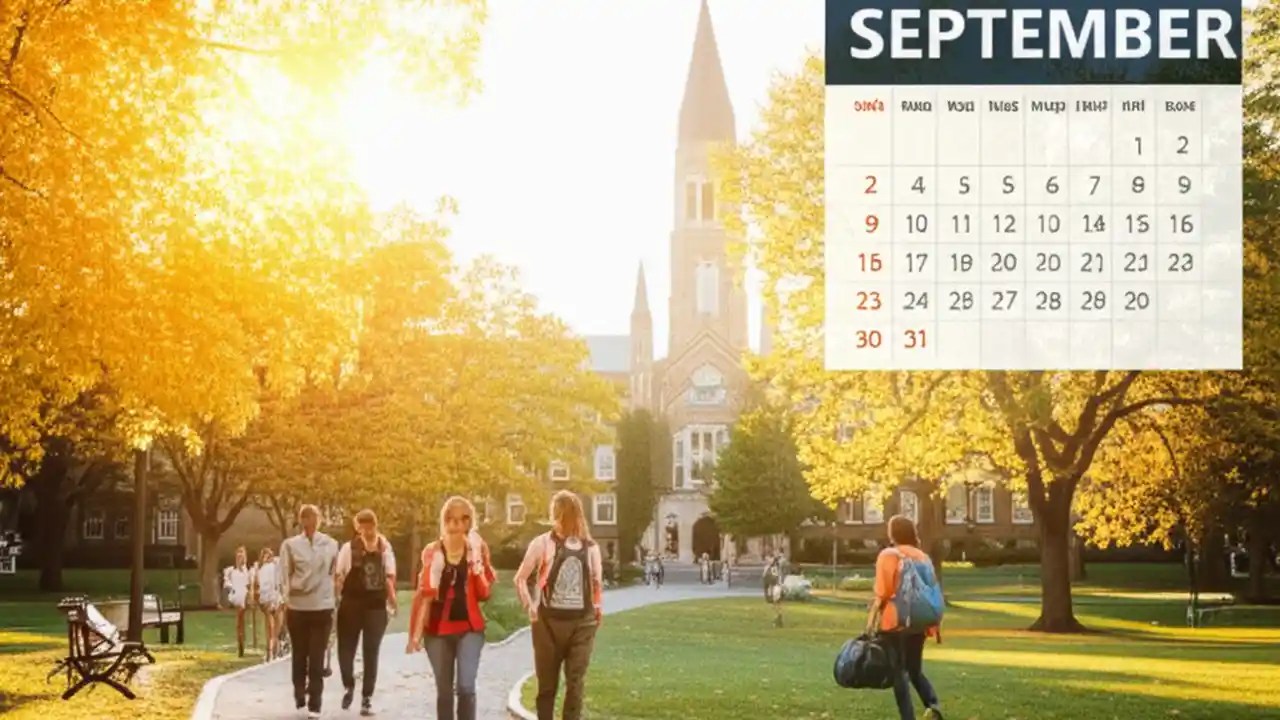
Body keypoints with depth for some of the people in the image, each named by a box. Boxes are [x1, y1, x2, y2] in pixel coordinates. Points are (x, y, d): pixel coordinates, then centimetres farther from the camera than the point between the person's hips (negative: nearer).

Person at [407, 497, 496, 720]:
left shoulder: (477, 548, 2)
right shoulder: (432, 551, 1)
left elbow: (484, 593, -4)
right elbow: (423, 594, 3)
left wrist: (476, 560, -14)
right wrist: (416, 632, -5)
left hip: (469, 628, -1)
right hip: (438, 628, 1)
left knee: (466, 687, -13)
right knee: (444, 691, 8)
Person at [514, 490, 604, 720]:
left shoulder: (590, 546, 7)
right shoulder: (543, 543, 0)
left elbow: (597, 581, 17)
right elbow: (520, 578, 2)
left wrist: (598, 607, 4)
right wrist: (530, 608, -5)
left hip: (582, 622, 2)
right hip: (549, 621, -2)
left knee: (576, 682, 0)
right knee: (547, 682, 6)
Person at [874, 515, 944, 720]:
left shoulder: (888, 555, -5)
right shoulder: (923, 557, 11)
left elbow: (883, 591, -12)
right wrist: (934, 624, 14)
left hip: (895, 620, -5)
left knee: (899, 671, 2)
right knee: (915, 669, 17)